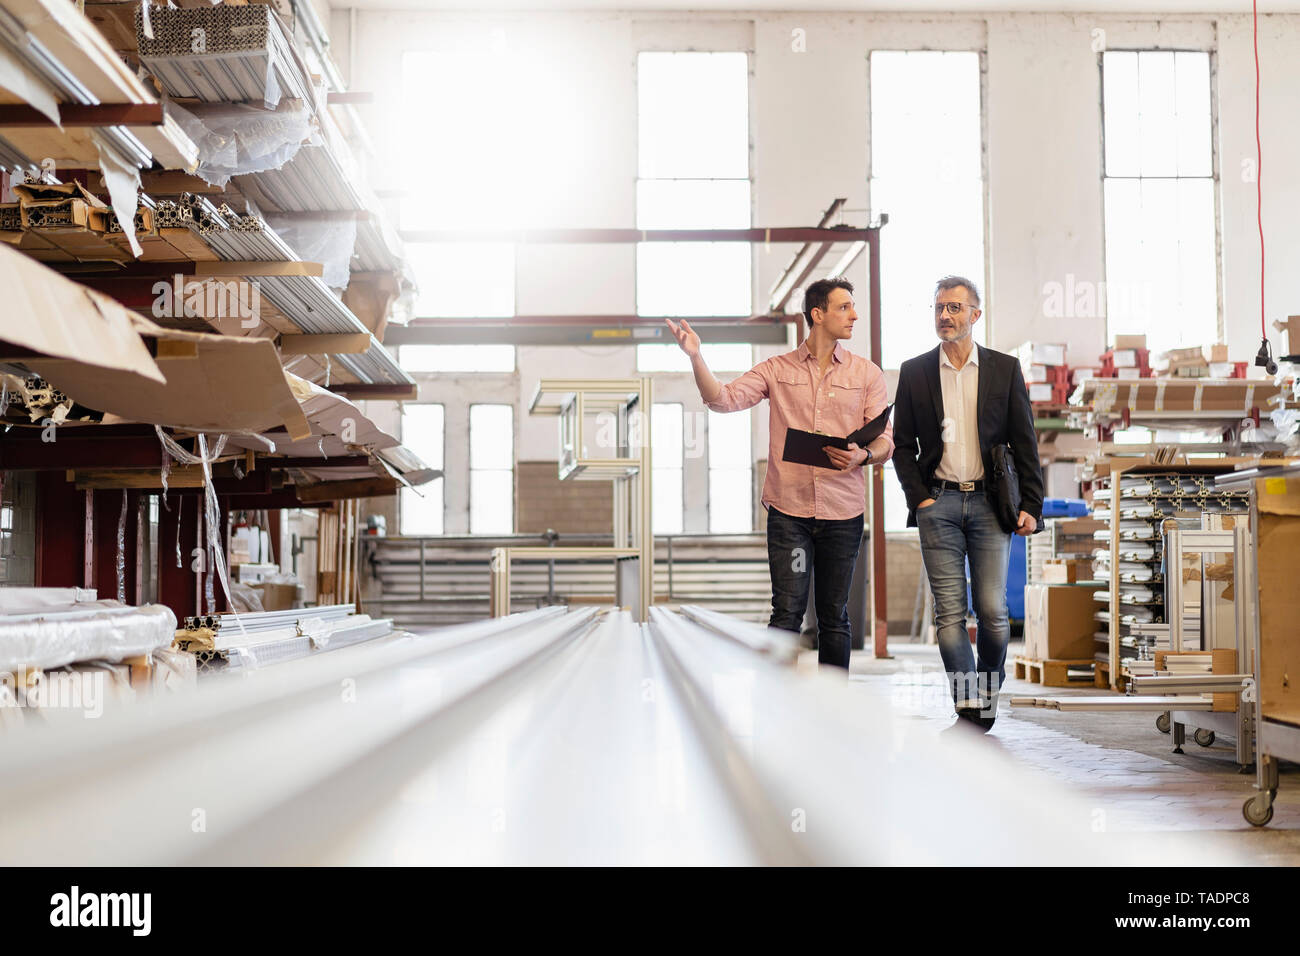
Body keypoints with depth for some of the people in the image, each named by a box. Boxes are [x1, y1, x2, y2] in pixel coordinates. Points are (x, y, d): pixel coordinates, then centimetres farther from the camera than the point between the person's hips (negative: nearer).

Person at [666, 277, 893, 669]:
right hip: (788, 509, -1)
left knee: (834, 616, 7)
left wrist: (862, 455, -17)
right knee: (787, 611, -6)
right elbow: (723, 399, -4)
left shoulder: (867, 373, 9)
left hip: (843, 512, 1)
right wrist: (695, 357, -19)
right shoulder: (776, 370, 7)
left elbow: (885, 441, 5)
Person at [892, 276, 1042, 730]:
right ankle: (968, 709, 3)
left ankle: (989, 690, 23)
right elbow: (903, 445, 10)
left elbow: (1024, 442, 7)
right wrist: (918, 497, -3)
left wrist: (1030, 505, -1)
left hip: (990, 503, 0)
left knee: (992, 611, -1)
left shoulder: (1004, 368, 7)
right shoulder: (914, 372, 8)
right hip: (938, 504, 0)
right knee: (949, 613, -3)